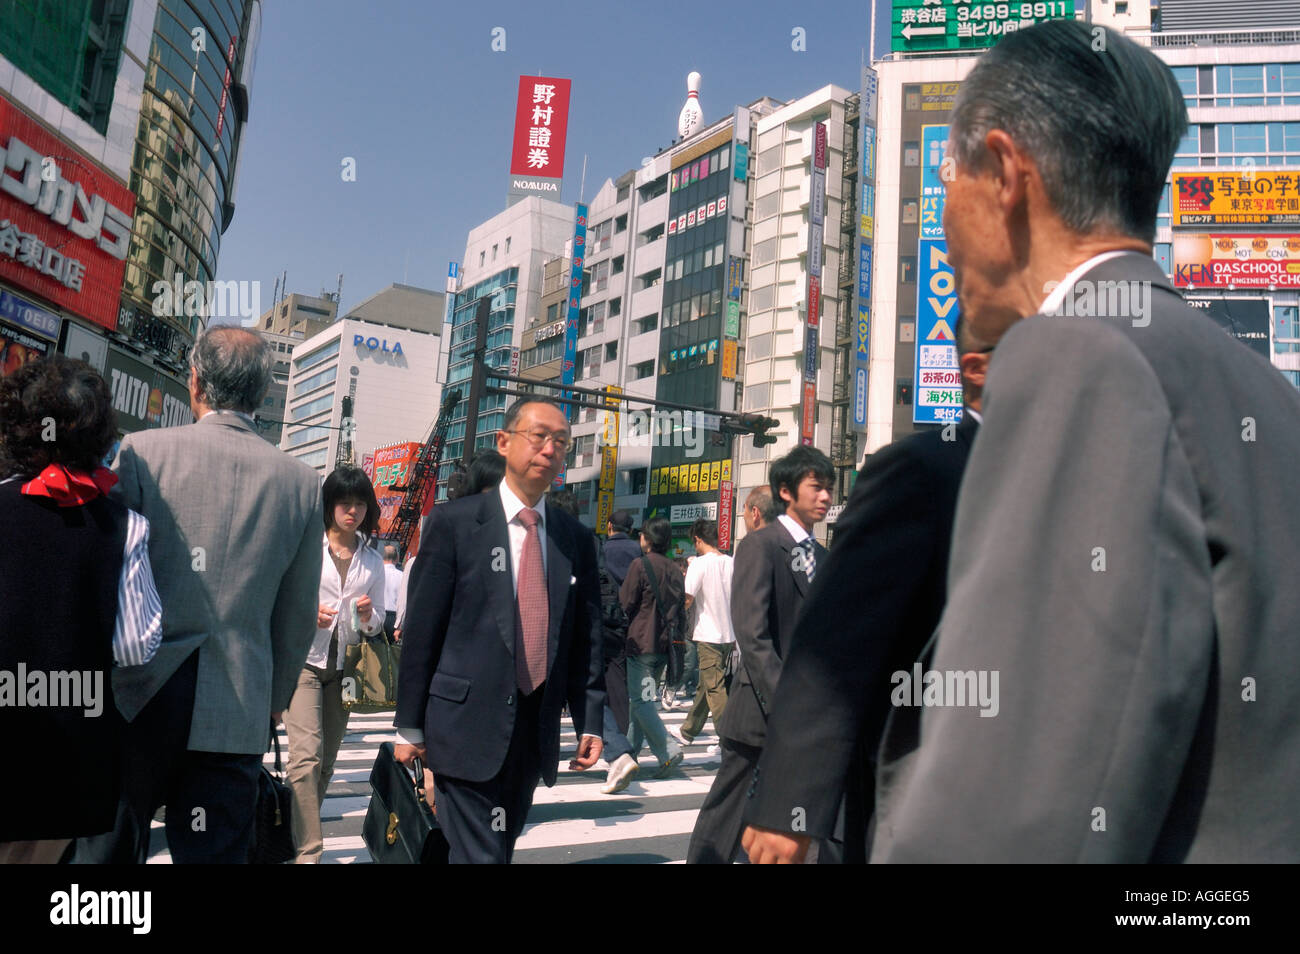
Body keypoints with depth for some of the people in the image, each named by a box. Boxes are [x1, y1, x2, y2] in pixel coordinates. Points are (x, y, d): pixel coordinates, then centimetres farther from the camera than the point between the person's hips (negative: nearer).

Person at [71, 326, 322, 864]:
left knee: (108, 849, 16)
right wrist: (275, 699, 19)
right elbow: (298, 616, 5)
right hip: (237, 714, 1)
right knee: (216, 853, 9)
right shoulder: (302, 482, 0)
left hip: (137, 699, -1)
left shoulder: (140, 451, -5)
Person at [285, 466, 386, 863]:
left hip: (345, 665, 4)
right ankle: (308, 850, -10)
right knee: (306, 756, -14)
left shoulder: (372, 561, 10)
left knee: (326, 761, 11)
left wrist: (368, 617, -10)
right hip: (303, 660, -4)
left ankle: (300, 833, 28)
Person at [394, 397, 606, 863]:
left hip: (536, 732, 5)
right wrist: (410, 724, -4)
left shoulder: (575, 538, 7)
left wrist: (589, 722, 5)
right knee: (480, 853, -6)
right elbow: (421, 629, -4)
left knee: (502, 847, 17)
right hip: (467, 725, -4)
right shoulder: (454, 522, -5)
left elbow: (586, 637, 9)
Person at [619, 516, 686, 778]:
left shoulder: (640, 565, -11)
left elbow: (625, 604, -9)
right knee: (642, 697, 16)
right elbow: (681, 610, 14)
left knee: (640, 700, -4)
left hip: (641, 642, -7)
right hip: (664, 645, 7)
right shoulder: (675, 570, 9)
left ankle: (669, 751, -13)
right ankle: (630, 749, 21)